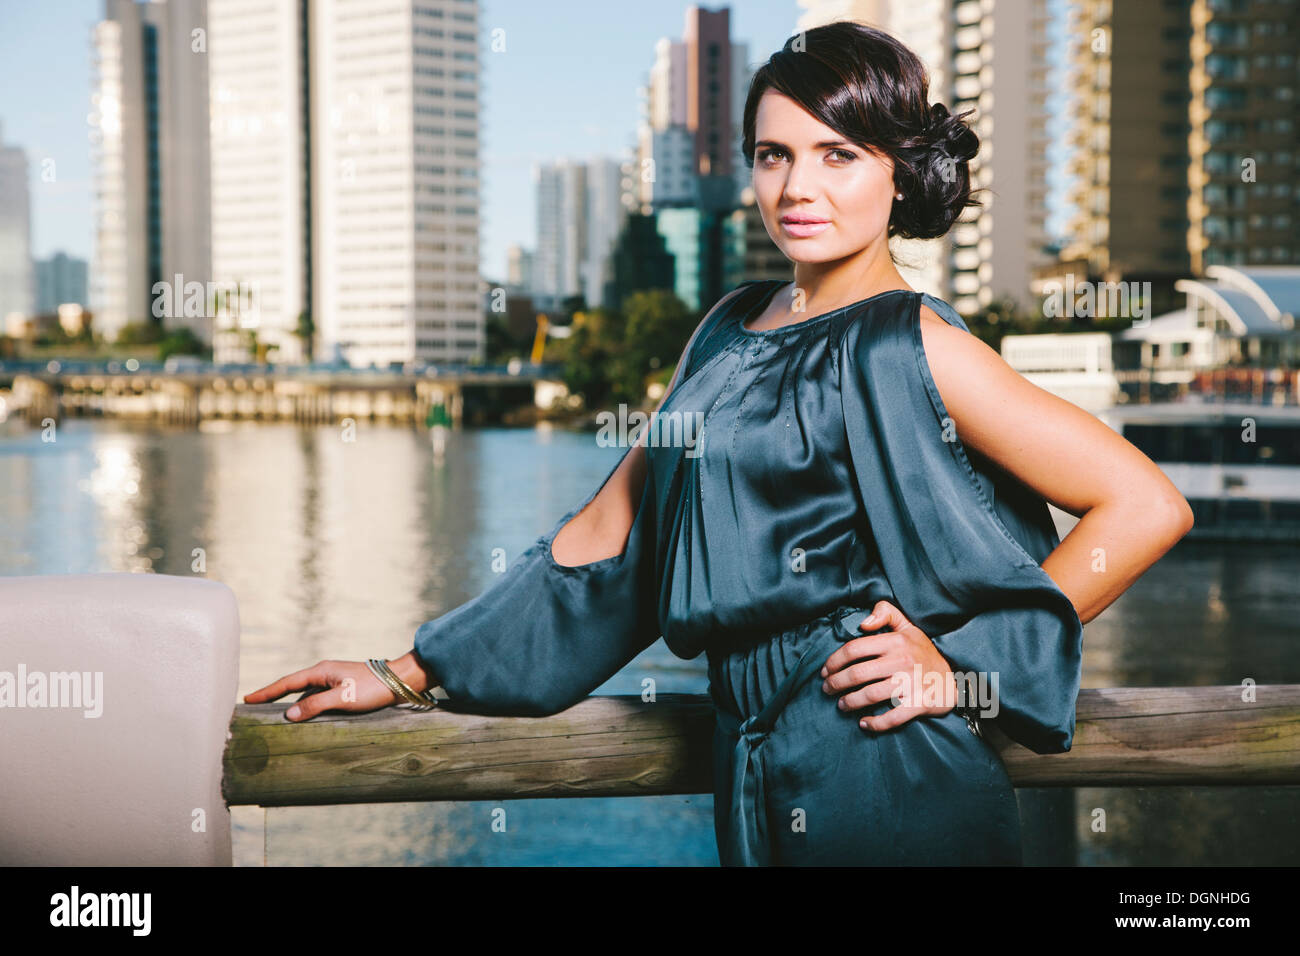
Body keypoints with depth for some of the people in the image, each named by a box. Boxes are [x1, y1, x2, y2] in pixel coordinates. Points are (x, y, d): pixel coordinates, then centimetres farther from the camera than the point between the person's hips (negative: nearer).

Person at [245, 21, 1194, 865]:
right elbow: (609, 533, 15)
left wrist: (964, 670, -11)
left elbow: (1148, 506, -12)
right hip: (755, 777, 6)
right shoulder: (732, 331, 11)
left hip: (890, 786, -6)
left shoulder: (906, 348, -9)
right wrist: (411, 675, 13)